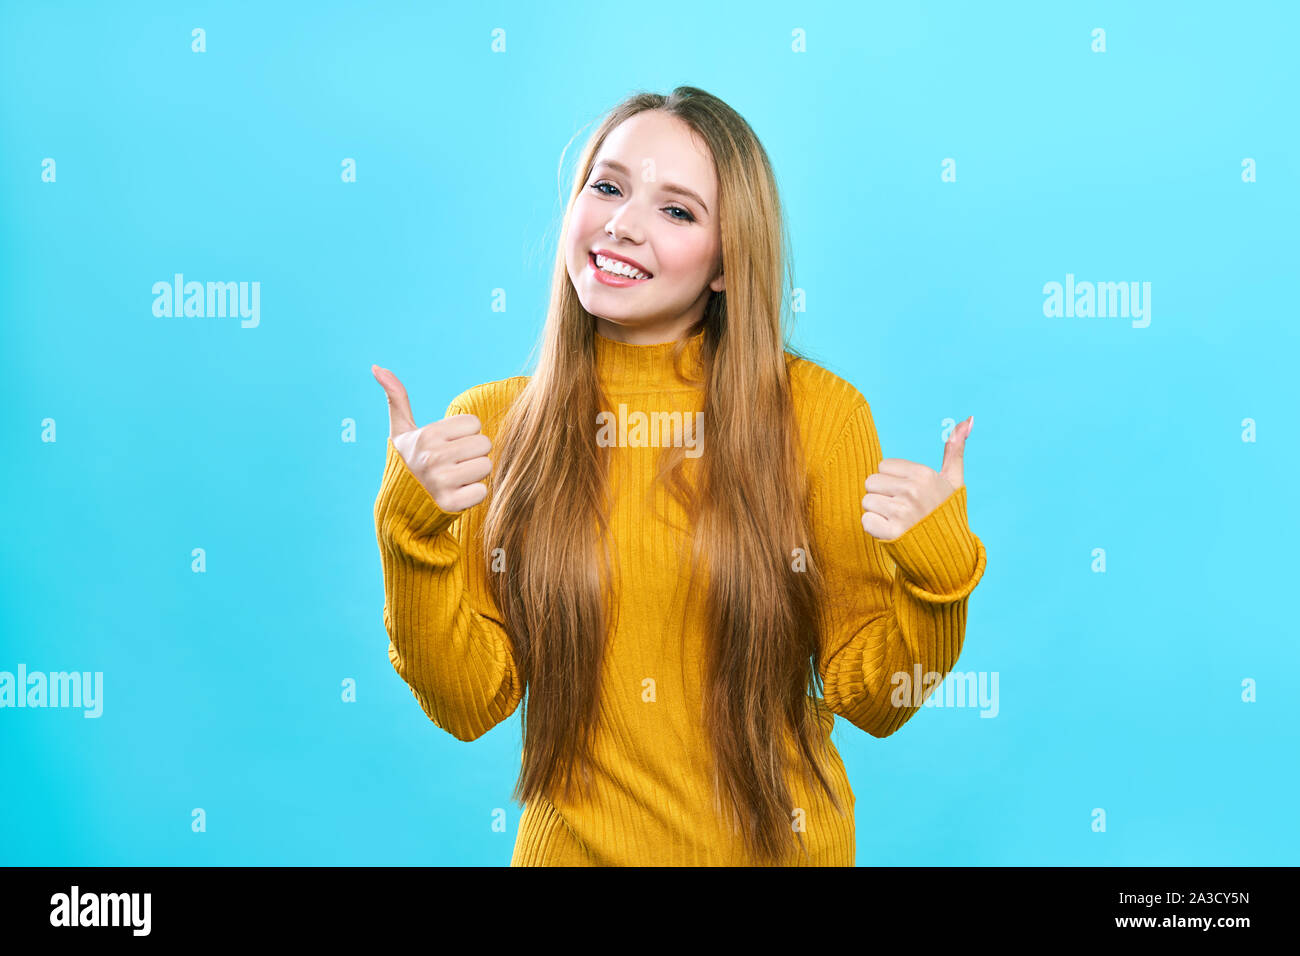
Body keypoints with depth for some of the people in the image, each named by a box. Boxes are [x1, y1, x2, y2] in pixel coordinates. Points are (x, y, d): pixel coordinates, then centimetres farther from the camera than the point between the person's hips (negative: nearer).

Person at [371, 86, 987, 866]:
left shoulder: (818, 412, -12)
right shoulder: (490, 425, -8)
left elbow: (869, 701, -7)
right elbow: (470, 707, -9)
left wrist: (939, 574, -23)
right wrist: (413, 532, -22)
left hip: (778, 846, 0)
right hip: (576, 845, 1)